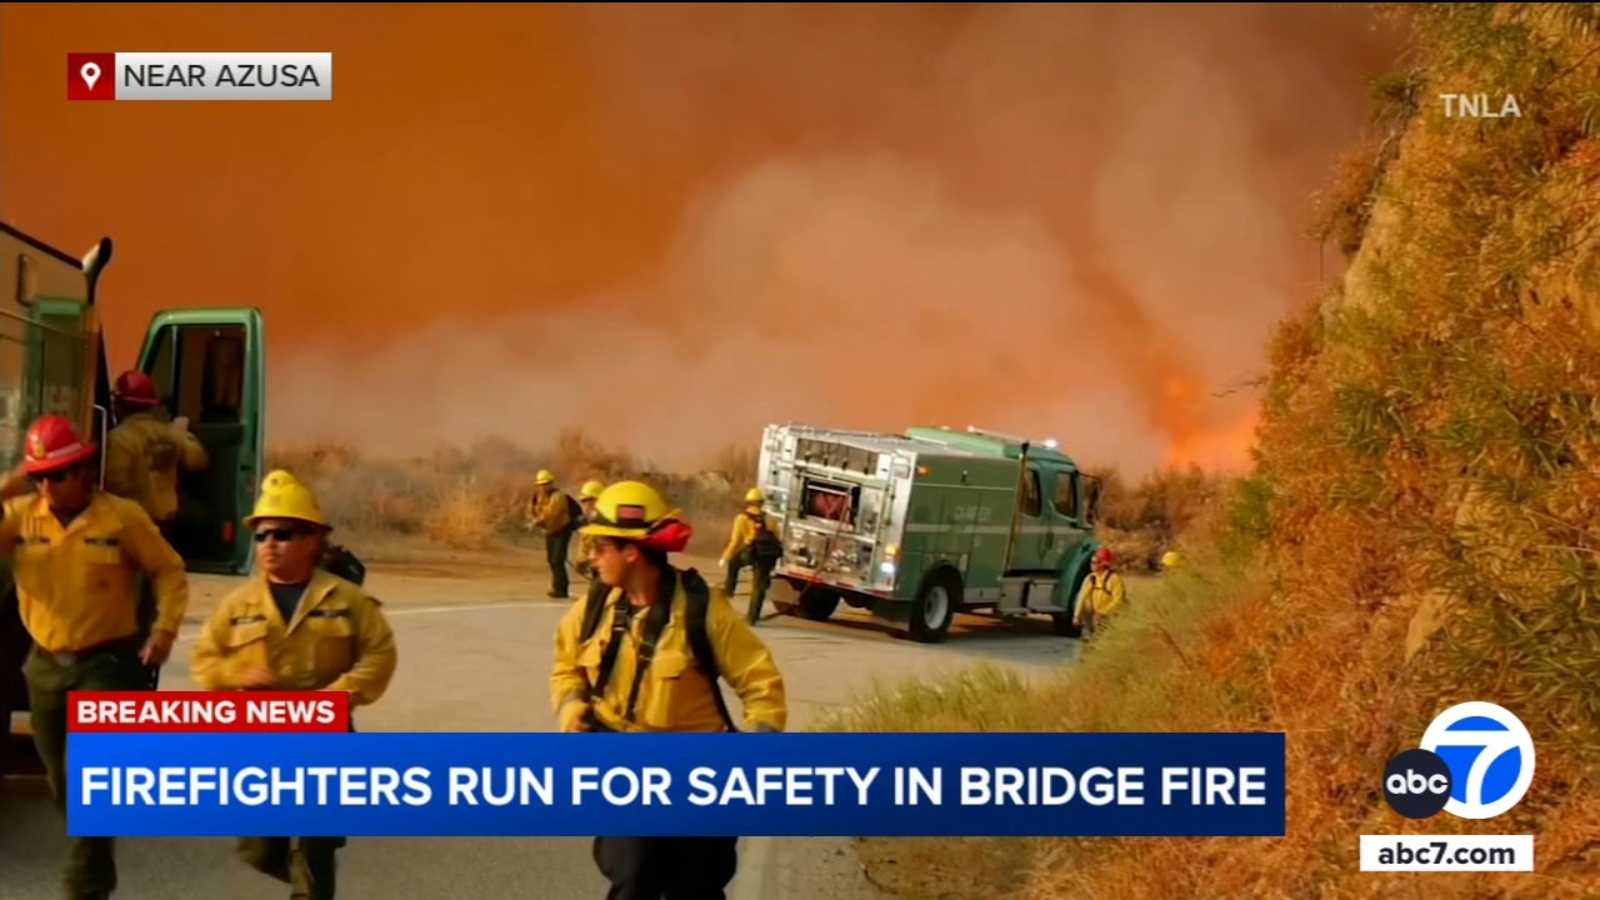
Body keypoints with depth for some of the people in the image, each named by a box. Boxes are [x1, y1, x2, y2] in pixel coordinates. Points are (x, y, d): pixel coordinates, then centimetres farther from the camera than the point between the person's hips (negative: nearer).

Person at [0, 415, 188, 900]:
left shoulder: (123, 516, -10)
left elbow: (170, 572, -2)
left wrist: (165, 629, -13)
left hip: (106, 662, -4)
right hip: (45, 664, 5)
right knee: (62, 782, 16)